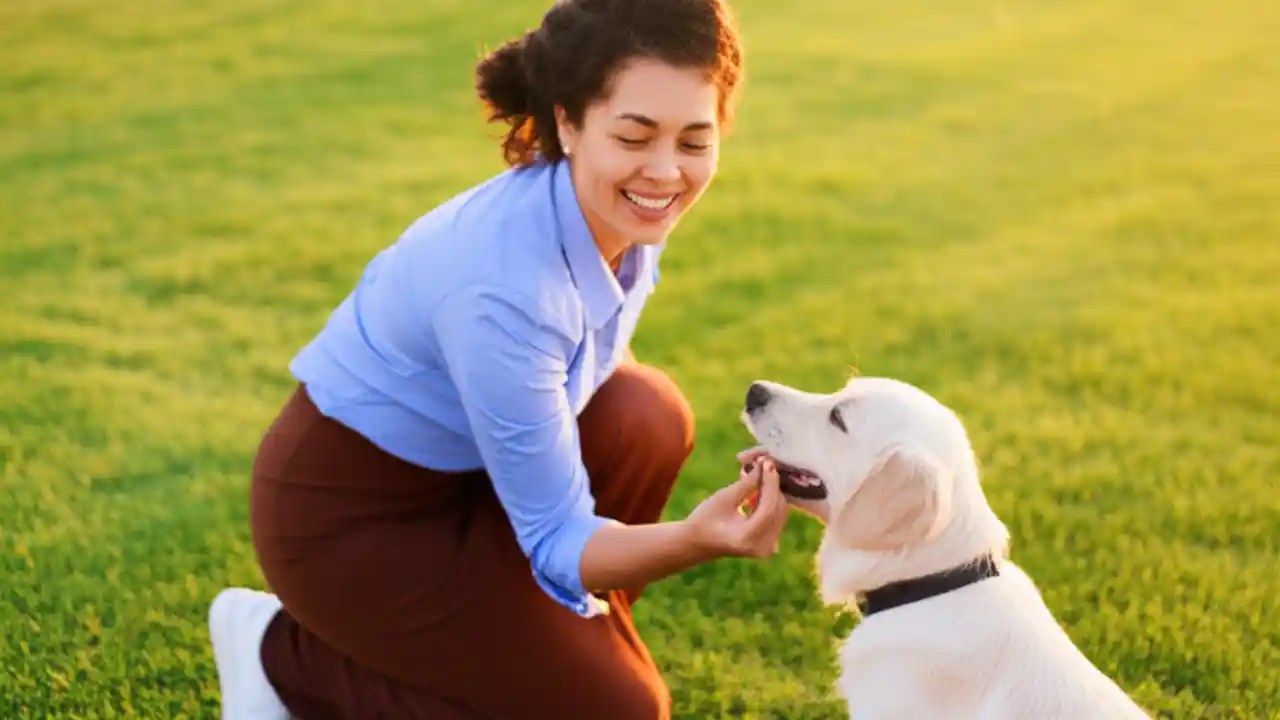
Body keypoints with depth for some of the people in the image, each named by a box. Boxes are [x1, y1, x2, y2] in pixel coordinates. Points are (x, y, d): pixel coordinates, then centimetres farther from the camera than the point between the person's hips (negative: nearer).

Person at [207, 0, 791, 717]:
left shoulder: (624, 207, -12)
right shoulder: (503, 283, -36)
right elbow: (556, 539, -27)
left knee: (648, 418, -16)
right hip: (349, 508, -7)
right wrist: (696, 539, -46)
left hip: (462, 466, 8)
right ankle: (286, 659, 3)